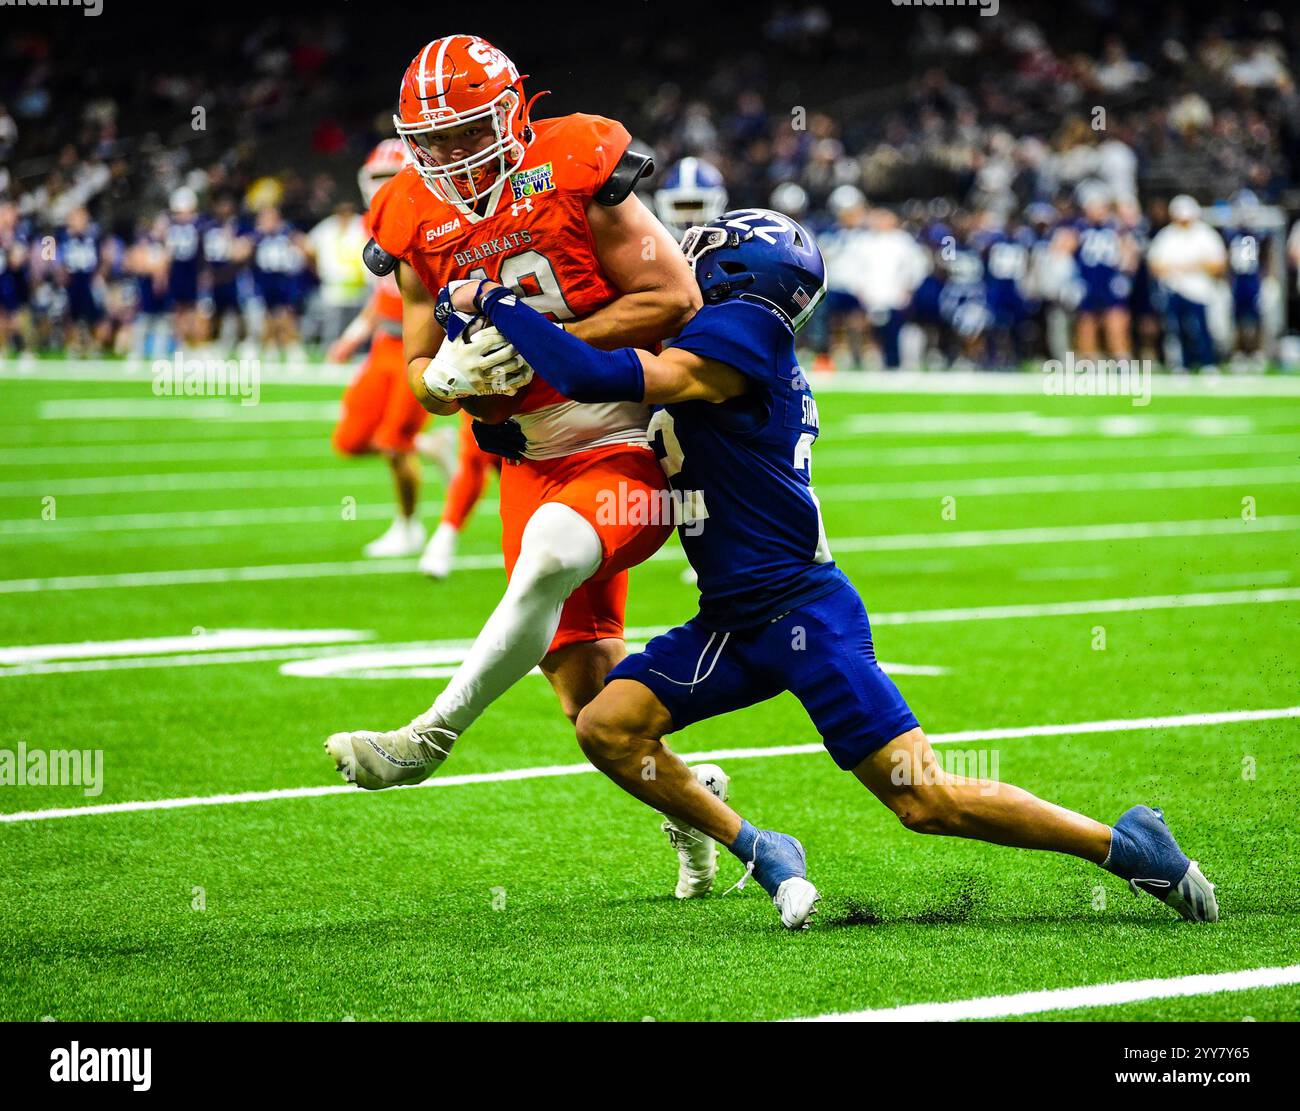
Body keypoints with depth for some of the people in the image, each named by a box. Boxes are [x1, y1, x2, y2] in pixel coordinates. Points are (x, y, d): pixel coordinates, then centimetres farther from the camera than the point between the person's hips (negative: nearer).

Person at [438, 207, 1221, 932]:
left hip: (802, 612, -9)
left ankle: (1126, 846, 2)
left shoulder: (737, 334, -15)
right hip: (737, 622, 9)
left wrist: (496, 305, -17)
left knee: (928, 801, -9)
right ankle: (760, 853, 6)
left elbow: (600, 378, -25)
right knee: (609, 727, -4)